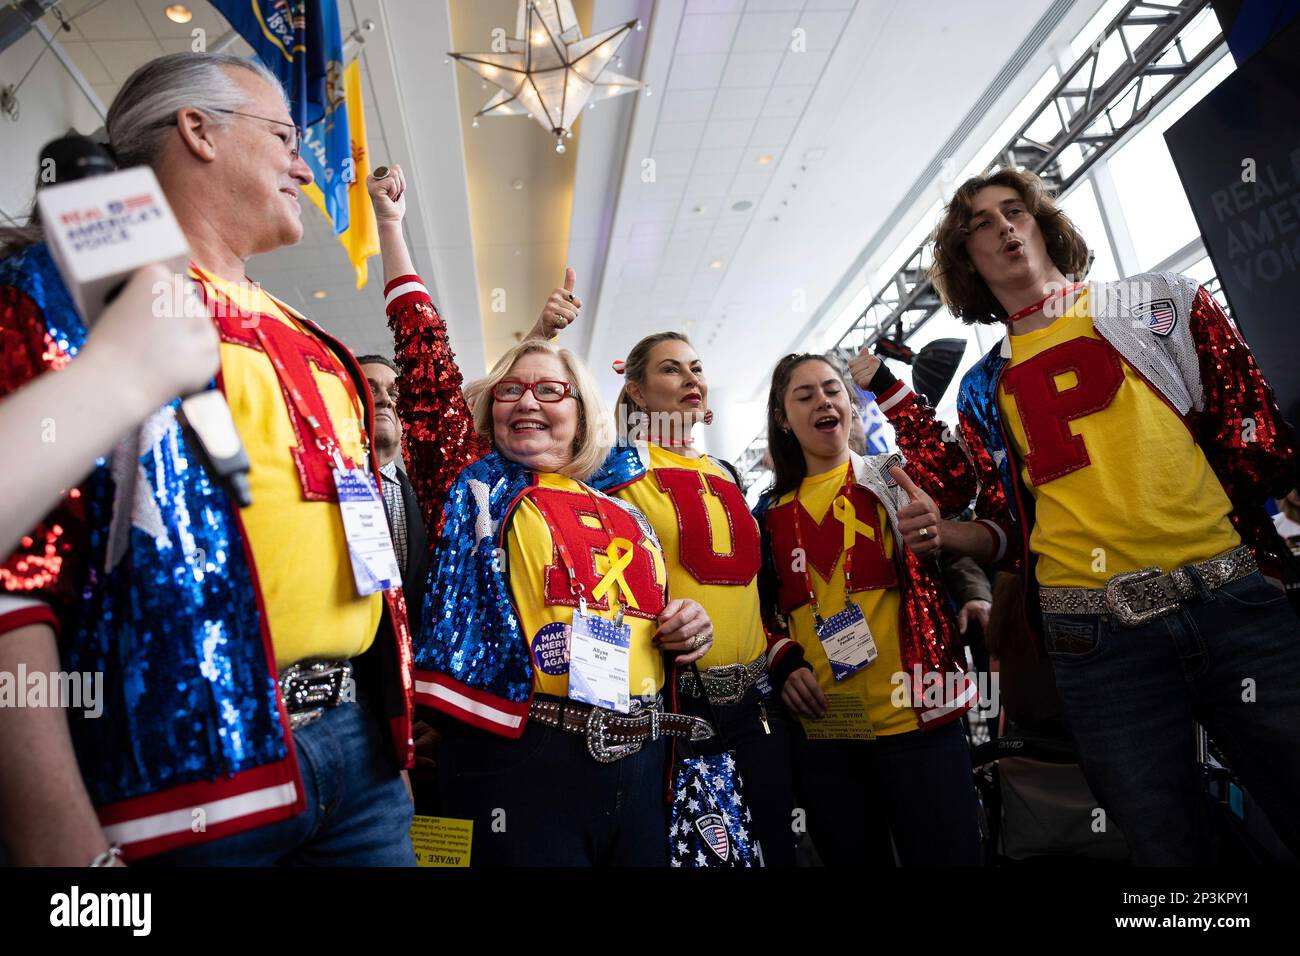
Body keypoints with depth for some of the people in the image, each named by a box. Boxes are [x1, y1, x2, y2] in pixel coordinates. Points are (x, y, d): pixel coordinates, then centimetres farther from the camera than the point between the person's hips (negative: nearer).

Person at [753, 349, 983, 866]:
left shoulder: (893, 478, 4)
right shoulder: (772, 511, 11)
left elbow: (954, 479, -19)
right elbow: (764, 608, 14)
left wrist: (886, 385, -16)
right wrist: (786, 663, -5)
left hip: (914, 716, -2)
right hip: (822, 731, 3)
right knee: (851, 857, 15)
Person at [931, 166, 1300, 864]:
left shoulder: (1164, 302, 11)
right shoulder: (984, 391, 13)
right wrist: (942, 533, -6)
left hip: (1233, 599, 0)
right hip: (1094, 641, 1)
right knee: (1166, 844, 8)